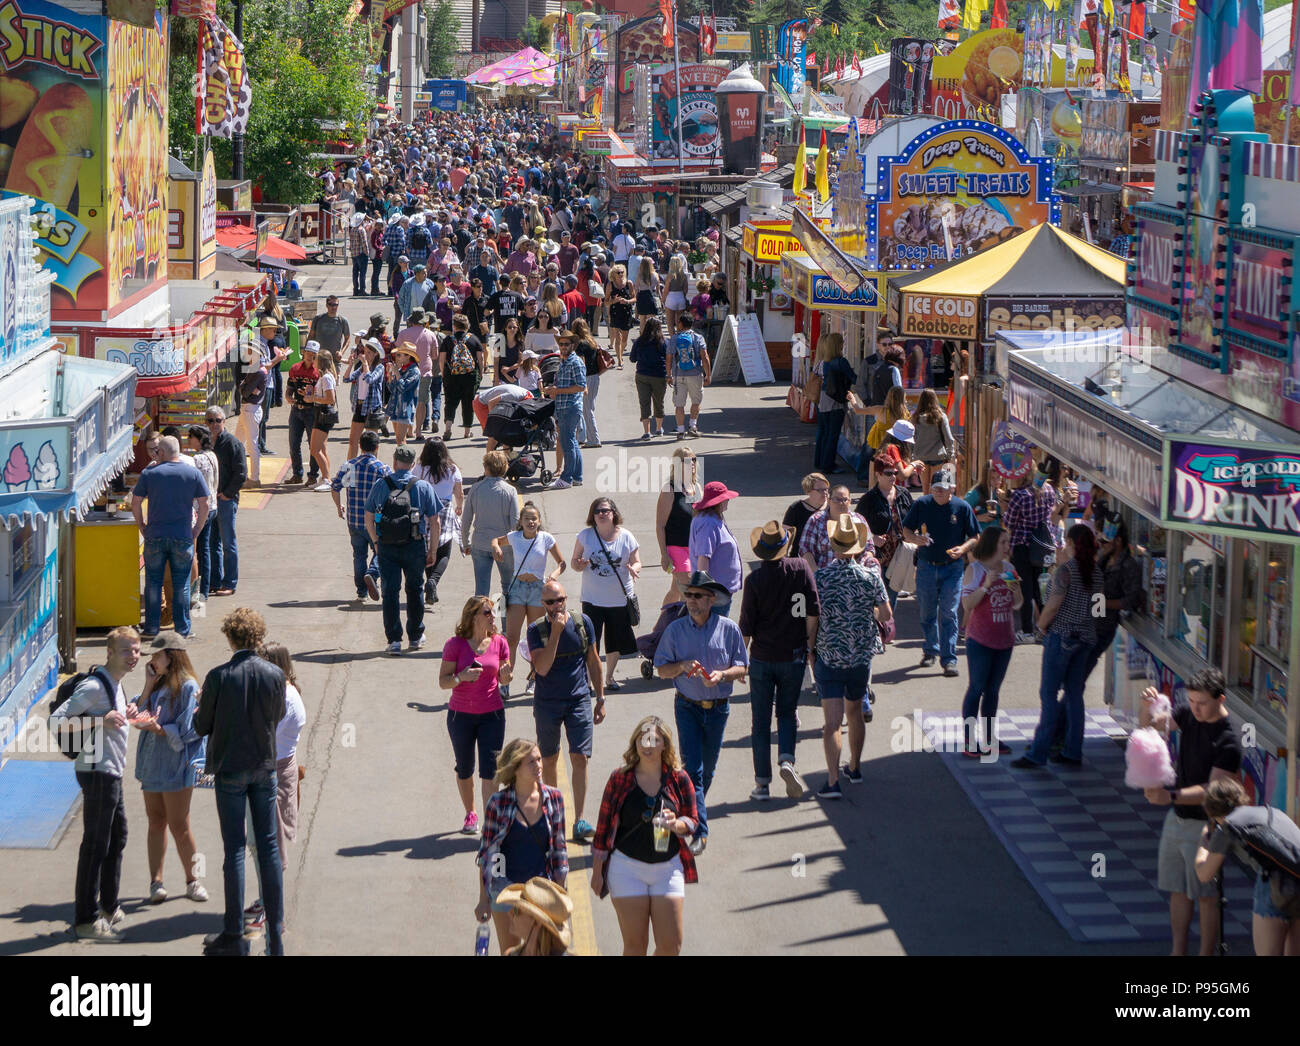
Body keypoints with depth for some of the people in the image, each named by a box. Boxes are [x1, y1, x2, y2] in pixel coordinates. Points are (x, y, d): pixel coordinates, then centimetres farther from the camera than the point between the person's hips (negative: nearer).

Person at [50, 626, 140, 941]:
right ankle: (86, 920, -3)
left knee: (117, 839, 20)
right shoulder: (94, 686, -18)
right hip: (98, 773, -10)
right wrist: (101, 720, -27)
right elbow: (56, 721, -24)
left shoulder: (115, 684, 12)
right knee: (95, 845, -7)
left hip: (112, 773, 10)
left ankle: (108, 908, 34)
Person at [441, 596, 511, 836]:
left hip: (492, 714, 0)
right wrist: (461, 677, -25)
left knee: (490, 770, -8)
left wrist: (506, 674, -15)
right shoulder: (455, 644, -8)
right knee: (464, 769, 12)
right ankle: (470, 814, 31)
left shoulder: (499, 643, -1)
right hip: (461, 714, 0)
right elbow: (443, 681, -6)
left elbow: (504, 681, 8)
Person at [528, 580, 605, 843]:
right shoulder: (536, 630, -6)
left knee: (580, 759, -8)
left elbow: (593, 662, 10)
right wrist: (556, 632, -23)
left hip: (579, 700, 0)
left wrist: (600, 699, 10)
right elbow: (542, 667, -18)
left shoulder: (583, 623, 1)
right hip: (547, 703, 0)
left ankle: (579, 822, -7)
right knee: (549, 761, 10)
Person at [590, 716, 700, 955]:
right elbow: (604, 826, 4)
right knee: (635, 944, 0)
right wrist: (597, 871, 4)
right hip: (627, 867, -1)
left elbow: (693, 821, 7)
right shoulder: (620, 778, -2)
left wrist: (676, 825, -17)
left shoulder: (679, 779, 0)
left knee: (671, 945, -1)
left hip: (668, 867, 1)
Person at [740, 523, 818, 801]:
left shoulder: (755, 578, -12)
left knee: (760, 721, 8)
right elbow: (813, 613, -6)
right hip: (793, 656, 1)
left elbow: (746, 626, -7)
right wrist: (809, 646, 7)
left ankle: (762, 783, 8)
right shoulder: (801, 569, -7)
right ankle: (786, 760, -8)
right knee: (788, 713, 17)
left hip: (762, 658, -1)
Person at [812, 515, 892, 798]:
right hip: (861, 655, 2)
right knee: (855, 712, 22)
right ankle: (854, 768, 35)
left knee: (832, 722, -5)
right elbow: (885, 615, -2)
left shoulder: (819, 578, -11)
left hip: (828, 656, -2)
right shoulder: (871, 576, -7)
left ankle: (833, 781, -13)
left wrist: (810, 651, 6)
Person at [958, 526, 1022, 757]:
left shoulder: (1008, 569, 8)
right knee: (977, 688, -2)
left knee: (993, 690, 11)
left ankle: (989, 738, 17)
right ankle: (969, 741, 2)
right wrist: (986, 586, -24)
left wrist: (1015, 589, -7)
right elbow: (967, 604, -14)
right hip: (980, 640, -6)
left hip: (1004, 639, 6)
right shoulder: (974, 570, -8)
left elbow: (1017, 605, 14)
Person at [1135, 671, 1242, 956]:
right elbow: (1148, 724, 8)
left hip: (1204, 825, -7)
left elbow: (1212, 790, -25)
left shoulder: (1228, 742, -22)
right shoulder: (1188, 715, -1)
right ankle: (1178, 952, 25)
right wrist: (1147, 706, -15)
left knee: (1206, 897, 1)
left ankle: (1206, 954, 10)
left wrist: (1171, 796, -37)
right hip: (1177, 818, 7)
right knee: (1178, 891, 15)